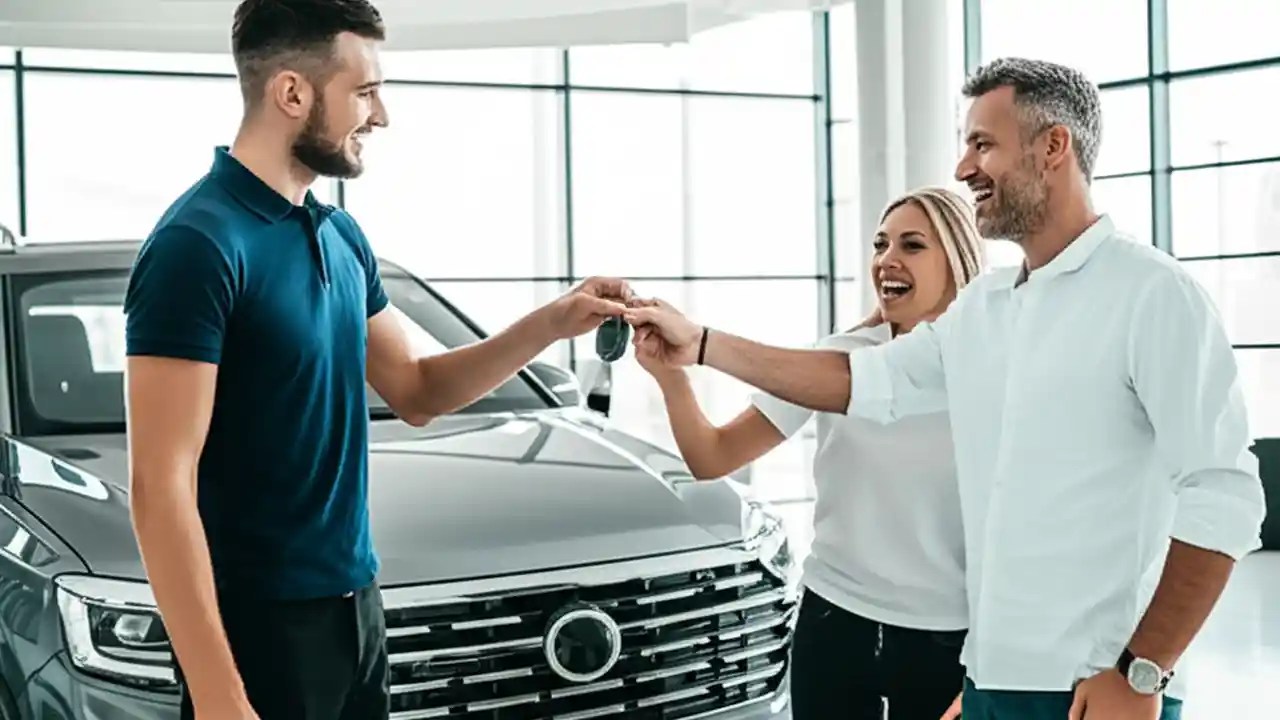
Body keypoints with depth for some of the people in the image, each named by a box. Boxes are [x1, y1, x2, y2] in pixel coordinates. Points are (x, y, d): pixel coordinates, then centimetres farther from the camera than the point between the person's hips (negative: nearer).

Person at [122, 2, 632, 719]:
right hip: (259, 621, -8)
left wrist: (550, 324, 6)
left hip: (355, 600, 8)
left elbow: (416, 391, 18)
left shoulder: (340, 234, 7)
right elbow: (161, 486, -21)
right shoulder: (200, 244, -18)